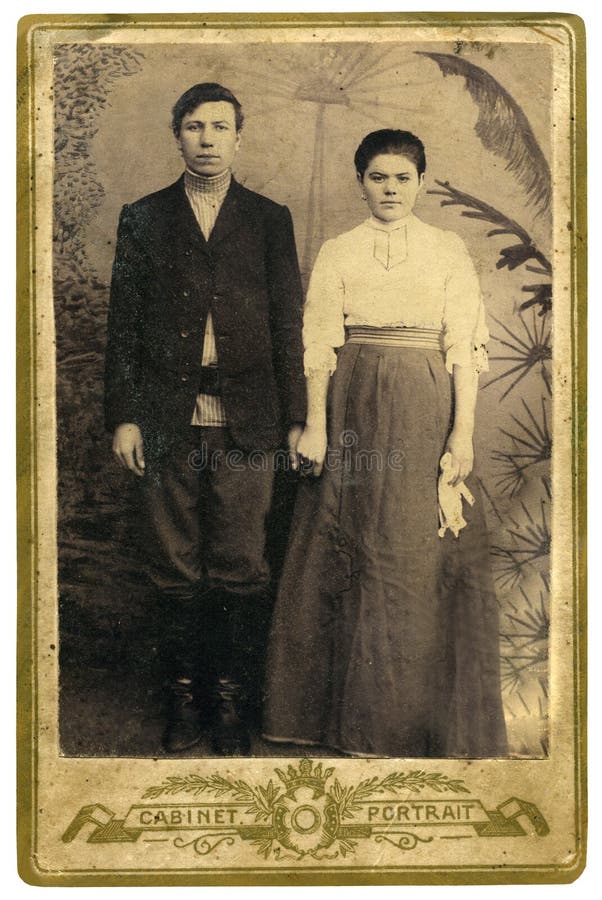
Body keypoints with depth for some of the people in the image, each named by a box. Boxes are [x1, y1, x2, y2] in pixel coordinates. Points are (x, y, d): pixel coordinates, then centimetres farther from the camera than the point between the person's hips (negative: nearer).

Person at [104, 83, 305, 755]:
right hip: (166, 423, 1)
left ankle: (232, 703, 17)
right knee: (177, 571, 7)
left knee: (240, 572, 4)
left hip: (245, 423, 0)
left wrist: (295, 417, 2)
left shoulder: (270, 220, 10)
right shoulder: (143, 219, 11)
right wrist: (123, 416, 0)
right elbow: (123, 323, 7)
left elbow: (288, 324, 7)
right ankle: (185, 697, 21)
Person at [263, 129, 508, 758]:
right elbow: (319, 346, 4)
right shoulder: (336, 253, 9)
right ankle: (359, 712, 18)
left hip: (427, 411, 0)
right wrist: (315, 424, -6)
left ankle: (426, 712, 16)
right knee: (355, 549, 3)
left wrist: (463, 430, -7)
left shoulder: (449, 251, 8)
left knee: (426, 553, 0)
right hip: (355, 408, 1)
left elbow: (464, 347, 1)